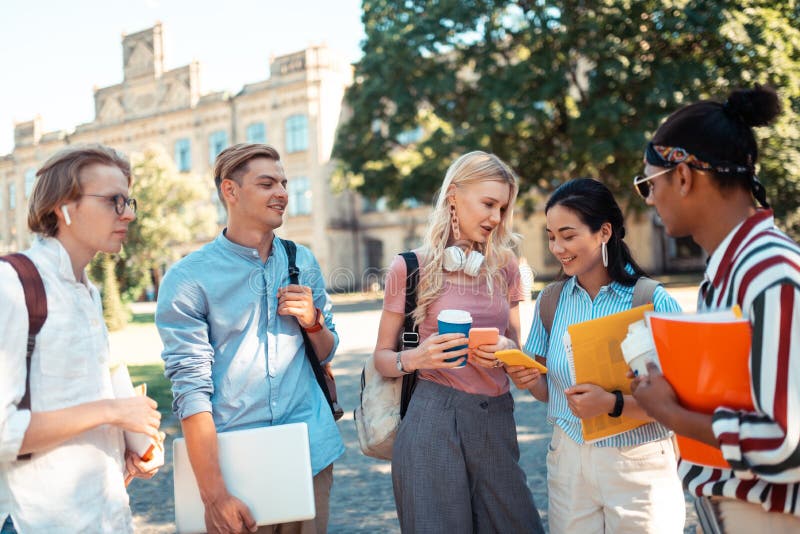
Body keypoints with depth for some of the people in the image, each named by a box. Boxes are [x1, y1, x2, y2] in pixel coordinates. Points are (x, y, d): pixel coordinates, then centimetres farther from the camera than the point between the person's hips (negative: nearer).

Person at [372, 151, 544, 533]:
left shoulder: (504, 267, 9)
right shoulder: (411, 267, -3)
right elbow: (382, 357, 3)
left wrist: (507, 351, -7)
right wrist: (416, 359, -18)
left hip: (496, 421, 4)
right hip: (433, 419, -4)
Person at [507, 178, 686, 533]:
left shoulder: (654, 302, -13)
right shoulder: (552, 301, 1)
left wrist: (613, 404, -28)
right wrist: (529, 381, -11)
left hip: (639, 466, -3)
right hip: (568, 460, 4)